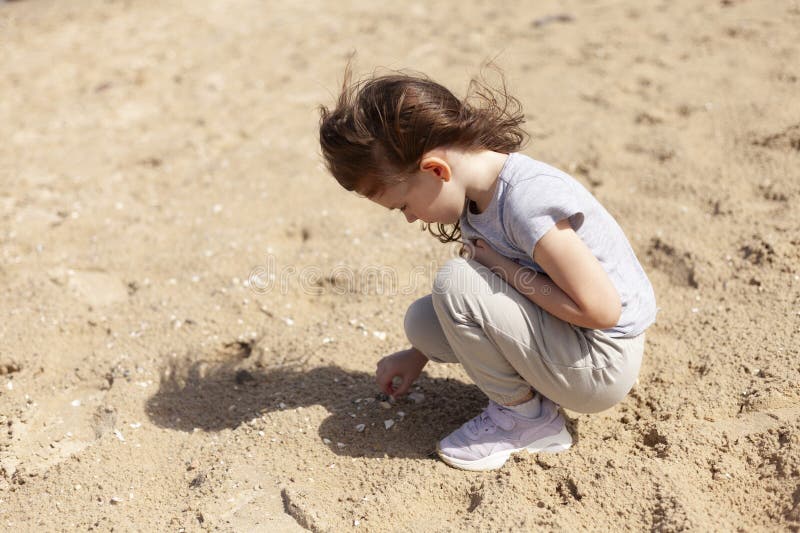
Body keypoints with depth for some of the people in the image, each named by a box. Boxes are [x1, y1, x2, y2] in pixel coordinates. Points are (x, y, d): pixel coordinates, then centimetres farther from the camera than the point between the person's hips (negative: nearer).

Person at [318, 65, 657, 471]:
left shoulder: (527, 201, -28)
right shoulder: (476, 194, -1)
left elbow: (602, 310, -26)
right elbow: (481, 295, 14)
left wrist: (509, 271, -20)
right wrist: (419, 354, 17)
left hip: (604, 366, -8)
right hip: (561, 333, 8)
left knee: (454, 282, -23)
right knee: (422, 319, -1)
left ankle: (525, 417, -4)